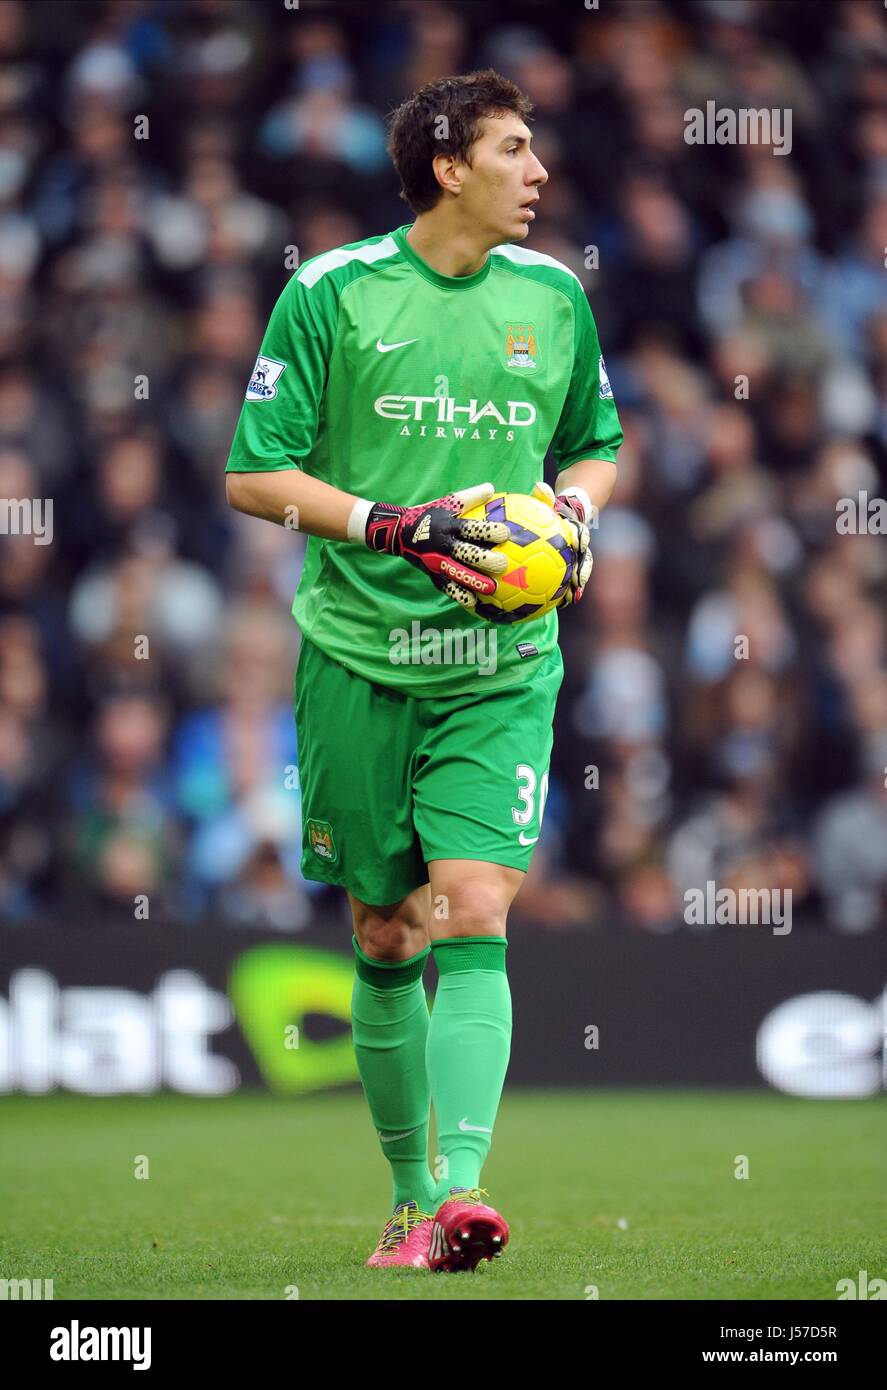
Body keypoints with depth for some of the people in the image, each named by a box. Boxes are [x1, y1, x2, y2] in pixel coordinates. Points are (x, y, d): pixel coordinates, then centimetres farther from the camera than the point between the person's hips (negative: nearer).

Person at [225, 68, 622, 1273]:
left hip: (500, 667, 1)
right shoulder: (331, 292, -3)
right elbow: (255, 475, -4)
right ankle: (411, 1193, 19)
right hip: (360, 659, -1)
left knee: (473, 914, -15)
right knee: (385, 939, 5)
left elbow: (595, 445, 23)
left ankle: (463, 1186, -23)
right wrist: (395, 527, -16)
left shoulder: (554, 295, 8)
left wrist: (575, 508, 0)